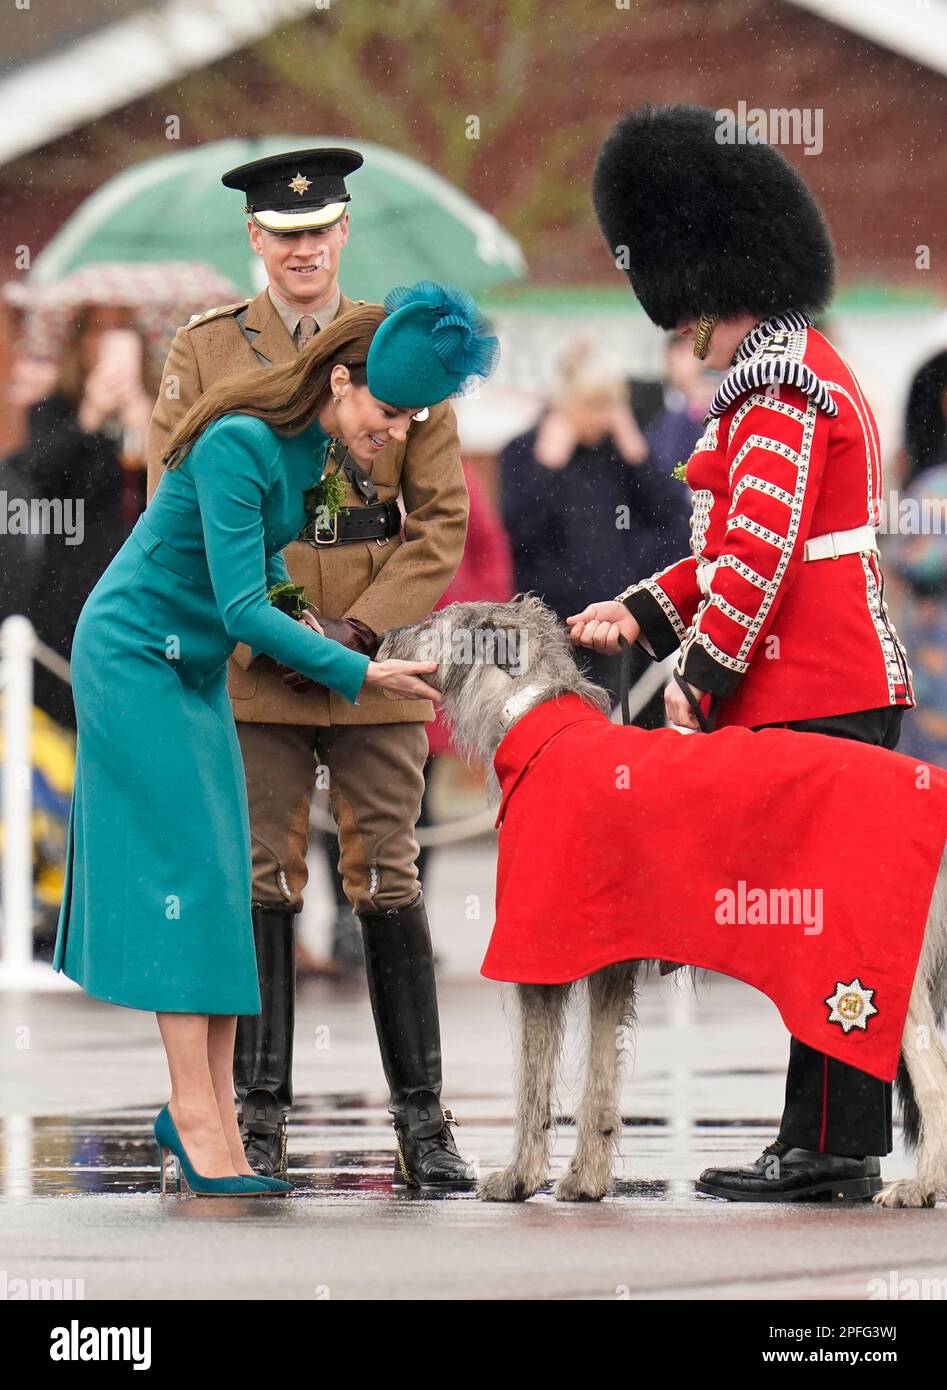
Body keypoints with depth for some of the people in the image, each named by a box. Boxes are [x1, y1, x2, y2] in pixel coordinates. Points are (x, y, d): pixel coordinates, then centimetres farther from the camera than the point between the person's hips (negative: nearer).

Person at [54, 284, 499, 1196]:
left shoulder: (311, 446, 0)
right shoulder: (239, 444, -26)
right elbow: (241, 610, -27)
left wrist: (297, 614, 0)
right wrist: (360, 673, -27)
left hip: (195, 670, 8)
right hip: (134, 655, -8)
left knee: (217, 880, 3)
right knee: (184, 871, -12)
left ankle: (209, 1116, 3)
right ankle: (197, 1120, -11)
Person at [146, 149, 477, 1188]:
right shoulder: (202, 353, 5)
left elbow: (442, 518, 3)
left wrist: (358, 628, -9)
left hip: (375, 667, 0)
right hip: (249, 674, 0)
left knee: (389, 884, 1)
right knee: (260, 885, 1)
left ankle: (422, 1118, 8)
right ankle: (258, 1119, 7)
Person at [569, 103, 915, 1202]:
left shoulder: (777, 386, -14)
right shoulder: (805, 370, 20)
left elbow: (763, 548, -20)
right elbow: (747, 541, 24)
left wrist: (701, 673, -14)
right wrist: (646, 612, 16)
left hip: (813, 697, -10)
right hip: (847, 686, 10)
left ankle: (830, 1146, -6)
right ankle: (832, 1145, 13)